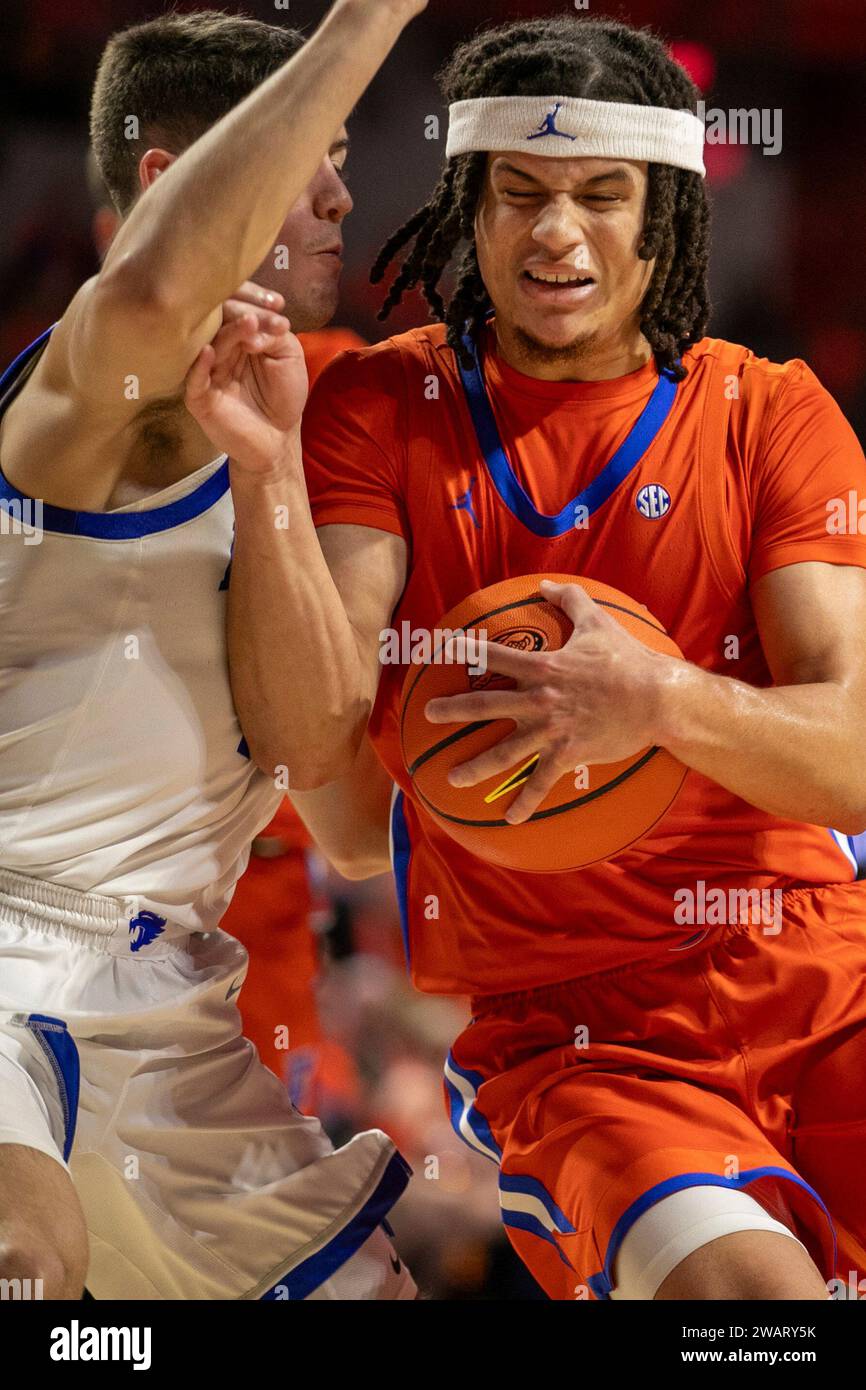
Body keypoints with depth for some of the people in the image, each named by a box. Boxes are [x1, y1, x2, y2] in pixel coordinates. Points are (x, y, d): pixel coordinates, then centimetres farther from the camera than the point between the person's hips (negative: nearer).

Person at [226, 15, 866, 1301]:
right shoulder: (382, 411, 5)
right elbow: (309, 738, -8)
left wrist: (661, 701, -24)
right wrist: (263, 464, -21)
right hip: (556, 1037, -2)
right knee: (749, 1288, -29)